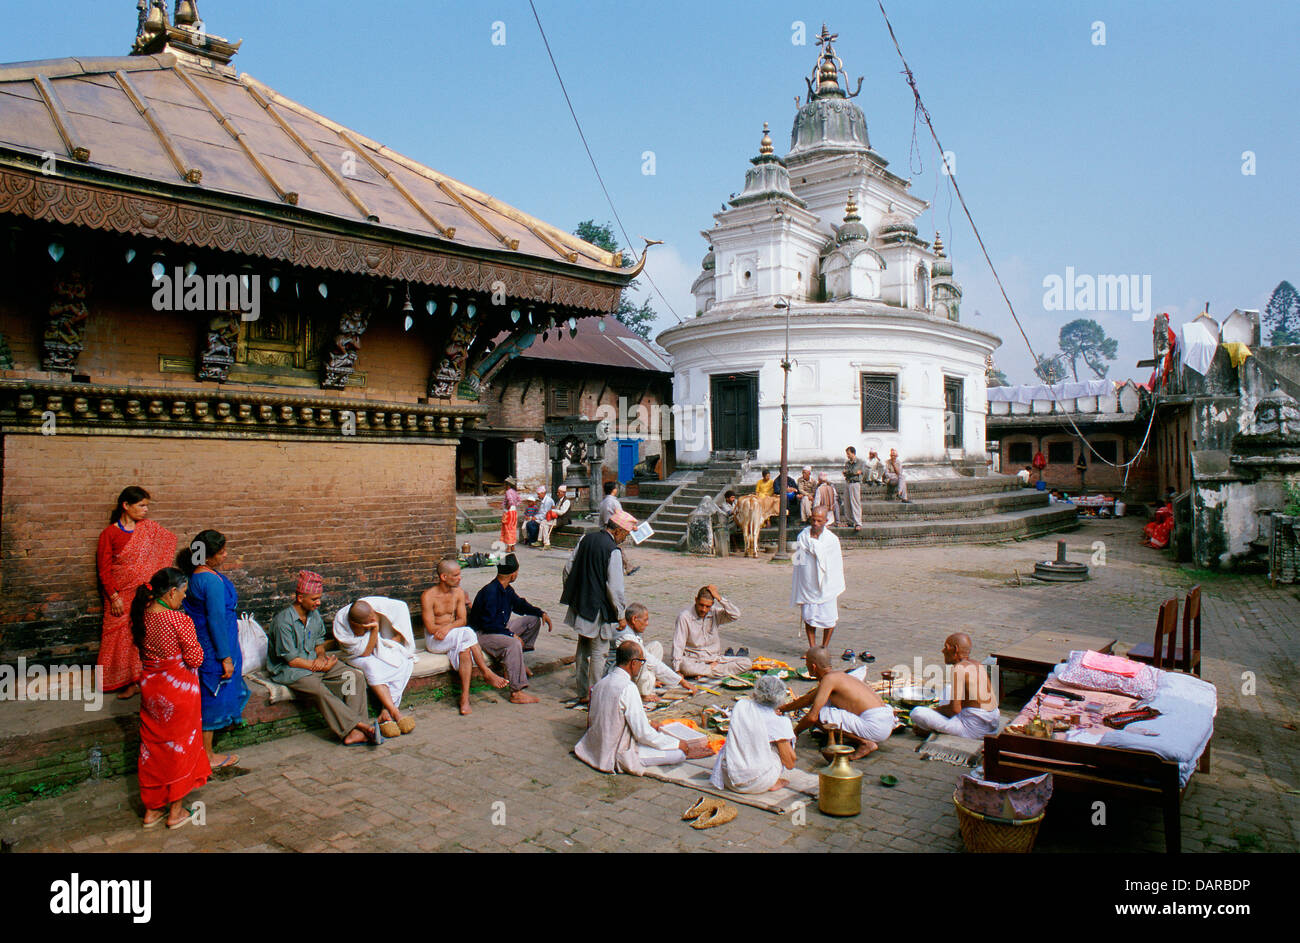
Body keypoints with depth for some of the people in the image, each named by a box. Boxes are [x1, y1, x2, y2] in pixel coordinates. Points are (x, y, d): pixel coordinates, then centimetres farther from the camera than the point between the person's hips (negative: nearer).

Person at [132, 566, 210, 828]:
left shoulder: (140, 616, -3)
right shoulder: (179, 620, -23)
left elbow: (142, 649, 8)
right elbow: (195, 659, -18)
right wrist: (194, 643, -2)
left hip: (150, 687, 6)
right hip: (178, 690, -6)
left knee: (152, 745, 18)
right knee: (180, 746, 11)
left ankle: (152, 809, 28)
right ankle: (176, 810, 21)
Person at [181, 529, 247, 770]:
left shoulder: (195, 575, 5)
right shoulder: (212, 581, -24)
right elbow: (217, 621, -23)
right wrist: (225, 657, -18)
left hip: (199, 642, 10)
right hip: (214, 647, -10)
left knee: (210, 695, 21)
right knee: (212, 696, 2)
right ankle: (207, 756, 14)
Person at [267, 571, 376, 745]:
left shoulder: (314, 614, 6)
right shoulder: (283, 621, -17)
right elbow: (292, 660, -16)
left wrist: (321, 656, -3)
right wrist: (320, 667, -12)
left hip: (314, 662, 7)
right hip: (288, 670, -7)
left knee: (355, 677, -14)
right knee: (319, 691, -37)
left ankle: (355, 732, -24)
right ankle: (357, 724, -31)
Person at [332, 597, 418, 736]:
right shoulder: (341, 620, -23)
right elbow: (365, 653, -24)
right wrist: (375, 630, -34)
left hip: (384, 651, 2)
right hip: (359, 656, -2)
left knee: (404, 662, -30)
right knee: (372, 665, -35)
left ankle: (385, 713, -32)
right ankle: (395, 713, -36)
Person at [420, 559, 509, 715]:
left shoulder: (459, 592, 5)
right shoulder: (428, 596, -12)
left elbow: (462, 620, 0)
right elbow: (431, 628, -15)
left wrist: (448, 627, -22)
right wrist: (456, 627, -18)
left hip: (456, 638, 4)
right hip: (434, 640, -4)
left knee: (465, 648, -33)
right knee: (467, 633, -32)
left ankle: (465, 698, -39)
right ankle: (487, 673, -24)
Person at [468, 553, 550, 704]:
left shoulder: (507, 590, 4)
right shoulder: (490, 592, -25)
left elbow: (520, 604, 19)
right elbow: (489, 624, -28)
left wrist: (541, 613, 4)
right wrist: (511, 634, -26)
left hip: (501, 628, 10)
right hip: (483, 634, -10)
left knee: (534, 620, 9)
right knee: (514, 644, -36)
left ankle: (517, 661, 9)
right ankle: (516, 692, -34)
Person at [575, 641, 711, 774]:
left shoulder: (601, 682, 2)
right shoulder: (628, 688, -24)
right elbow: (643, 734, -22)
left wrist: (647, 722, 24)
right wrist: (677, 743, -7)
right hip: (619, 757, -9)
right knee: (678, 753, -4)